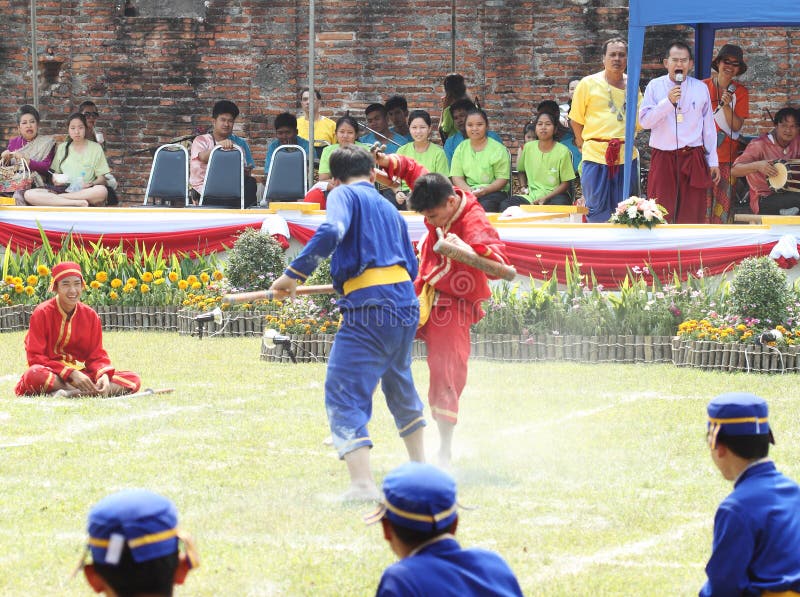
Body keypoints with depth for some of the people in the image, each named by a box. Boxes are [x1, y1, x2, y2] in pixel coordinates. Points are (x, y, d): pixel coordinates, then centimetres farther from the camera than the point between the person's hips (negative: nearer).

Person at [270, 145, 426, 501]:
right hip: (406, 305, 8)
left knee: (343, 396, -10)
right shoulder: (390, 210, 23)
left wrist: (295, 274, -16)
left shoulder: (344, 195, 2)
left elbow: (330, 232, -19)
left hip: (369, 309, -8)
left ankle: (363, 484, -26)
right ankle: (419, 465, 45)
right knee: (399, 385, 30)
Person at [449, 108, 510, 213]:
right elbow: (456, 177, 8)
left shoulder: (498, 149, 3)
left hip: (492, 192, -3)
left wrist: (485, 190, -20)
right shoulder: (461, 148, 14)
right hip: (467, 191, 3)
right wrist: (468, 190, -14)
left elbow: (503, 179, -1)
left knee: (485, 207, -37)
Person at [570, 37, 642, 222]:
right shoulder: (588, 84, 2)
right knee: (597, 211, -2)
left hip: (626, 156, 3)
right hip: (596, 155, -3)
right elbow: (576, 119, 8)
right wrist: (584, 143, 7)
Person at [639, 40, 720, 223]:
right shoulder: (655, 87, 4)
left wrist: (713, 161, 10)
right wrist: (668, 102, -17)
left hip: (693, 159, 1)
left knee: (692, 214, -1)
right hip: (663, 158, -1)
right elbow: (645, 121, -5)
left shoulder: (701, 89, 8)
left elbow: (709, 127, 11)